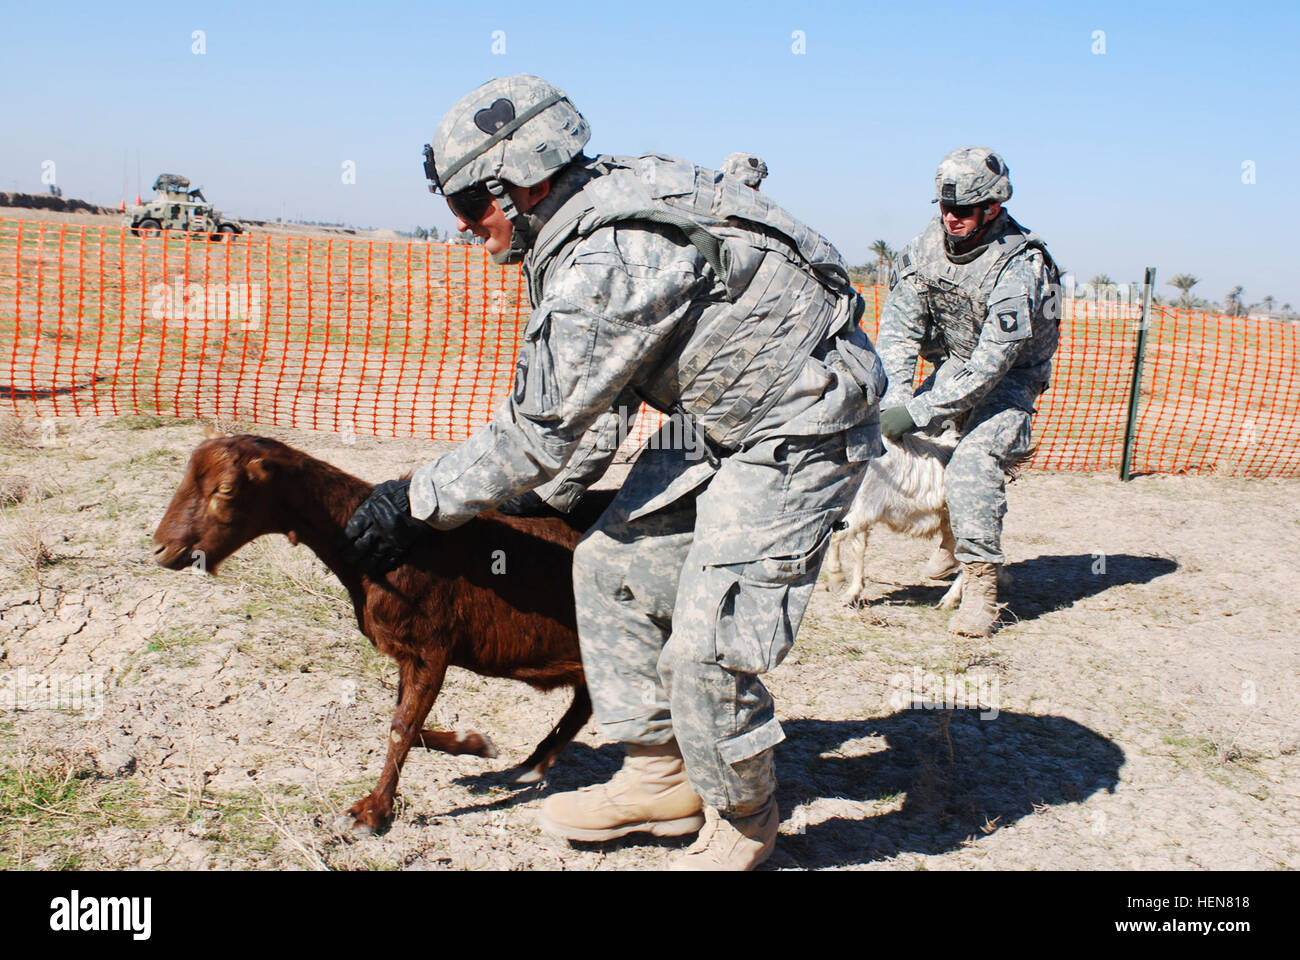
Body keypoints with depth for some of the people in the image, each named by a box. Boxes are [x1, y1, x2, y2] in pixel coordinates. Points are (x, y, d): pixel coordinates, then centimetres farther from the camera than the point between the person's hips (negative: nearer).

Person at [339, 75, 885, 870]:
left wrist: (417, 501, -9)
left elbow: (540, 429, -20)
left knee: (704, 645, -10)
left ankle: (742, 819, 17)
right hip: (715, 416, 10)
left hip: (801, 429, -10)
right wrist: (554, 492, 17)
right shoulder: (601, 216, 3)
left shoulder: (610, 262, -27)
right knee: (614, 565, 10)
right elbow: (605, 391, 13)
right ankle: (662, 780, 22)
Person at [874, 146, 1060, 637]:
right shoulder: (929, 243, -10)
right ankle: (954, 537, 24)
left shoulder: (1018, 266, -29)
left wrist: (918, 412, -35)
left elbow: (991, 362, -31)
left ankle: (981, 587, -17)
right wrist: (896, 397, -27)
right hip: (955, 367, 7)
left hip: (1009, 376, -6)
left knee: (972, 466, -27)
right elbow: (899, 324, -12)